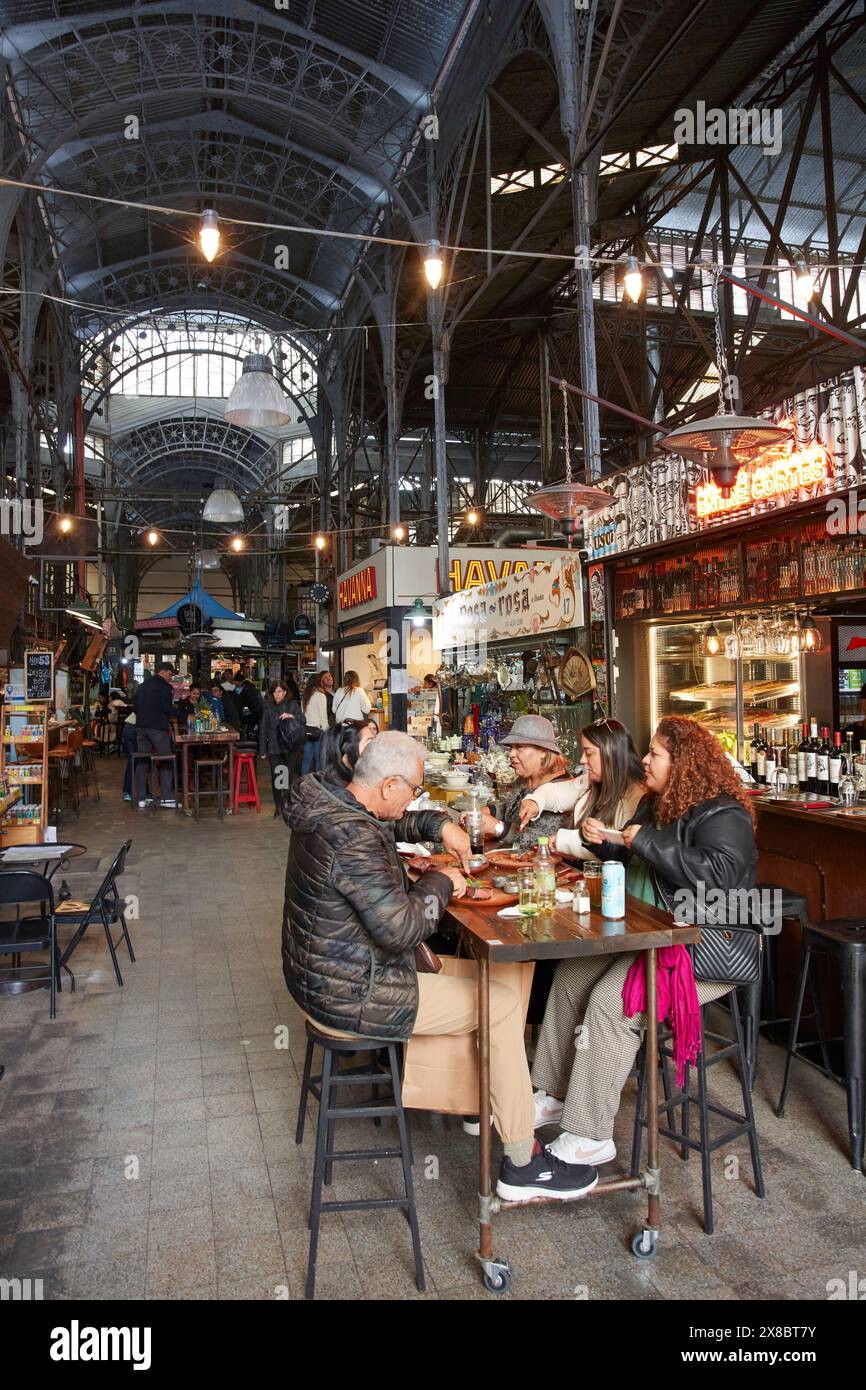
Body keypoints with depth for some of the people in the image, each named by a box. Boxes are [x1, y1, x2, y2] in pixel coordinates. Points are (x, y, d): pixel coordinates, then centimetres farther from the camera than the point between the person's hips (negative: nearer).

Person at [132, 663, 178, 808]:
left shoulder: (143, 685, 17)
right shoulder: (164, 686, -5)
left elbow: (135, 707, 17)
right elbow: (167, 708, -15)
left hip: (141, 726, 7)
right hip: (158, 728, -7)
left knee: (142, 762, 8)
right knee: (166, 762, 1)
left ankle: (141, 799, 8)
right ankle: (165, 797, -3)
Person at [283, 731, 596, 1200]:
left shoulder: (327, 808, 2)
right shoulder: (353, 838, -29)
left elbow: (389, 824, 24)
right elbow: (403, 928, -28)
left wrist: (437, 824, 9)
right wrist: (439, 883, -11)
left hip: (321, 977, 10)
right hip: (352, 998, -10)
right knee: (502, 1003, -3)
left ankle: (483, 1100, 38)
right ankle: (523, 1160, 9)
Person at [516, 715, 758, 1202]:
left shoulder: (723, 815, -15)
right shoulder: (655, 805, 12)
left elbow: (719, 876, -32)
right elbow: (636, 867, 24)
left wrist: (648, 842, -26)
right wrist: (606, 843, 3)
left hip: (706, 951, -10)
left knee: (610, 1001, -25)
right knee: (571, 974, 2)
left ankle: (590, 1137, -14)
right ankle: (554, 1095, 12)